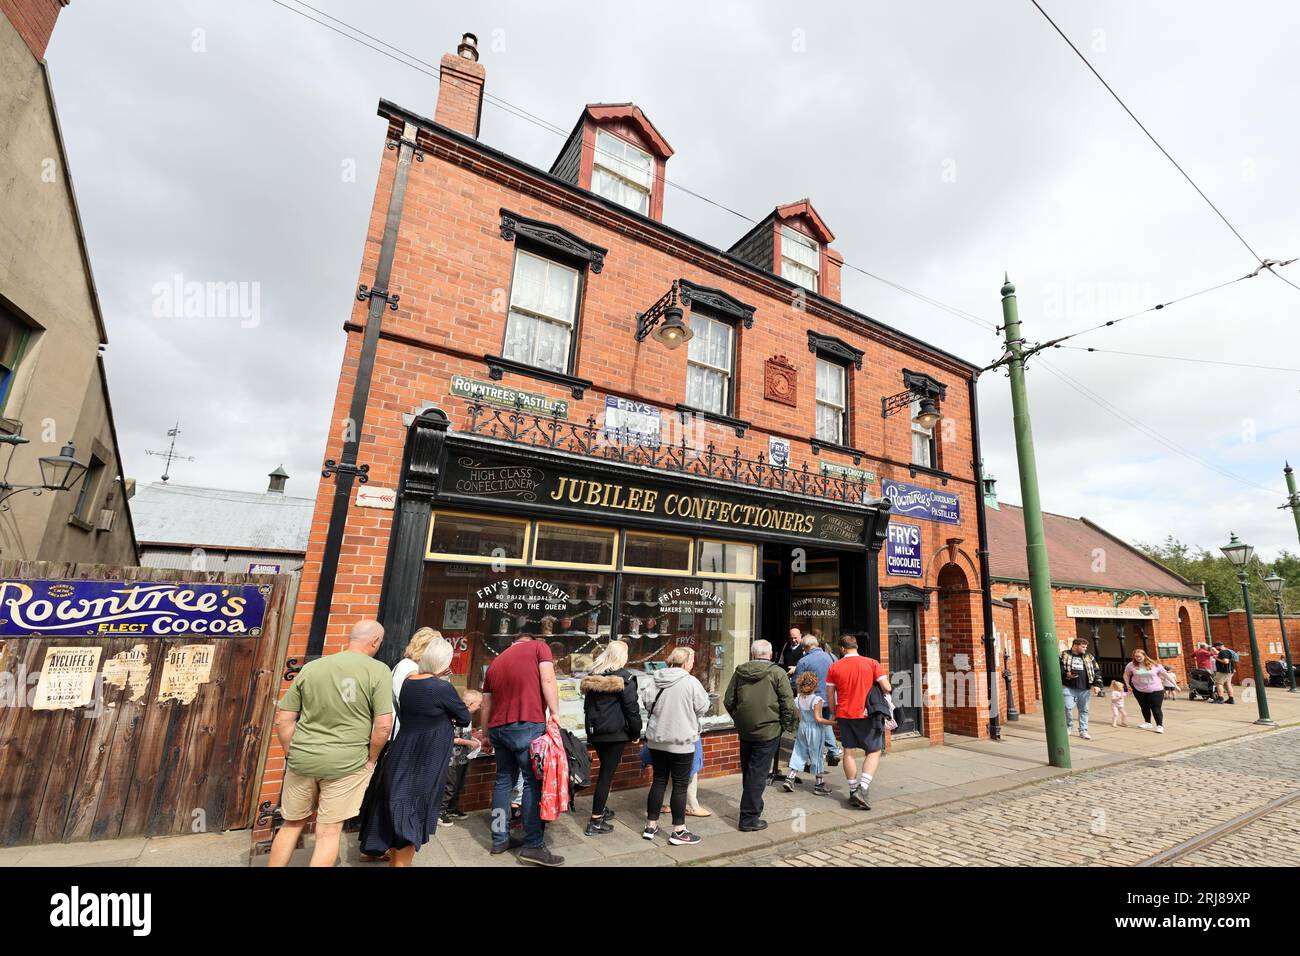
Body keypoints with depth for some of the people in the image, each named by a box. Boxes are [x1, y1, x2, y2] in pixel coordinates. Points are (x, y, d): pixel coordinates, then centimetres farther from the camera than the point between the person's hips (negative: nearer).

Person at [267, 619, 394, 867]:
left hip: (302, 759, 4)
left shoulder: (311, 667, 1)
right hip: (346, 763, -3)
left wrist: (292, 754, 15)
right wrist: (370, 760, 2)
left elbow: (282, 719, 4)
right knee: (329, 832, 11)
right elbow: (383, 724, -15)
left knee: (292, 823, 23)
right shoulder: (379, 671, -11)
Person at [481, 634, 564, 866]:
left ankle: (500, 839, 22)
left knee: (503, 781, 17)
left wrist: (488, 736, 33)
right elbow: (547, 680, -8)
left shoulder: (496, 661, 22)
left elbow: (486, 706, 23)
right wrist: (554, 713, -8)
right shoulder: (539, 646, 7)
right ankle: (533, 846, 1)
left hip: (498, 727, 6)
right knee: (534, 782, 0)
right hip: (527, 725, -6)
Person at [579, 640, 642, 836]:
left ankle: (601, 809, 33)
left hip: (595, 732, 6)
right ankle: (595, 822, 4)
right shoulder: (624, 678, -12)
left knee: (605, 770, 22)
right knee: (607, 773, 0)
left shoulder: (592, 676, 7)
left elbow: (587, 705, 15)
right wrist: (636, 732, 1)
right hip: (616, 733, -6)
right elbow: (631, 708, -11)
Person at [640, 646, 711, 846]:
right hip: (681, 741, -5)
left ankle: (651, 826, 25)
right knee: (680, 785, 7)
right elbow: (702, 708, -10)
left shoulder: (655, 680, -4)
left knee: (658, 781, 16)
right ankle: (679, 831, 16)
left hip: (656, 739, 5)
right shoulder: (690, 682, -16)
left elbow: (646, 701, -2)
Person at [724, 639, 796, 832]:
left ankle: (753, 807, 37)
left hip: (744, 731, 4)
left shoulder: (739, 672, 1)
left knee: (748, 771, 20)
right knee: (758, 774, 4)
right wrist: (786, 726, 3)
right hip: (768, 731, -4)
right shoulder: (777, 673, -11)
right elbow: (788, 704, -11)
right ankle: (749, 818, 9)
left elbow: (728, 701, 5)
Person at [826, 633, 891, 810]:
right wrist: (887, 694, 14)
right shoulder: (871, 663, -6)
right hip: (866, 715, -2)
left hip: (844, 714, 2)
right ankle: (862, 789, -5)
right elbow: (887, 688, -9)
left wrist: (834, 714, 17)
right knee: (874, 752, 9)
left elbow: (830, 695, 3)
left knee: (849, 752, 12)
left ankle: (853, 792, 17)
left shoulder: (834, 667, 0)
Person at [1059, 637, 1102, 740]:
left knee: (1084, 710, 8)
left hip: (1085, 689, 4)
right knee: (1068, 708, -8)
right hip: (1068, 687, -4)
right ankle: (1067, 727, 13)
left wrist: (1097, 684, 2)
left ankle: (1083, 731, 19)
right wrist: (1066, 674, -18)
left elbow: (1097, 671, 12)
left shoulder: (1089, 657, 12)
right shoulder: (1064, 655, 0)